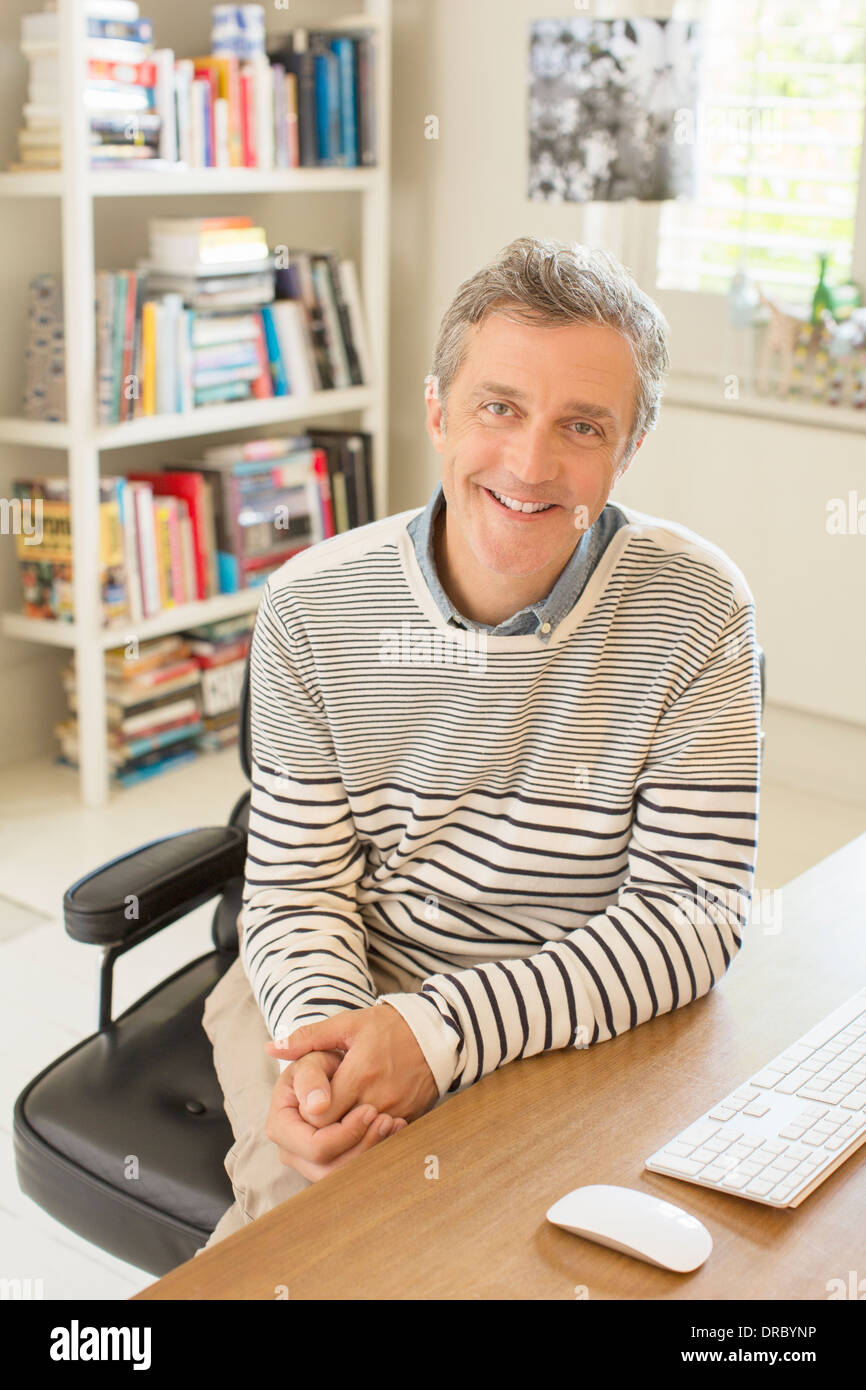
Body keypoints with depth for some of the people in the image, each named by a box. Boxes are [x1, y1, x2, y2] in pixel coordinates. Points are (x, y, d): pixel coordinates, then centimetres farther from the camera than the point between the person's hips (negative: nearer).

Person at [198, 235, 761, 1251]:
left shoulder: (695, 611, -12)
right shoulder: (312, 606, -6)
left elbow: (693, 908, -14)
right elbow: (298, 884, -3)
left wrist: (439, 1033, -25)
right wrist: (324, 1033, -26)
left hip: (585, 1020, 0)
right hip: (346, 992, 1)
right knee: (311, 1189, -26)